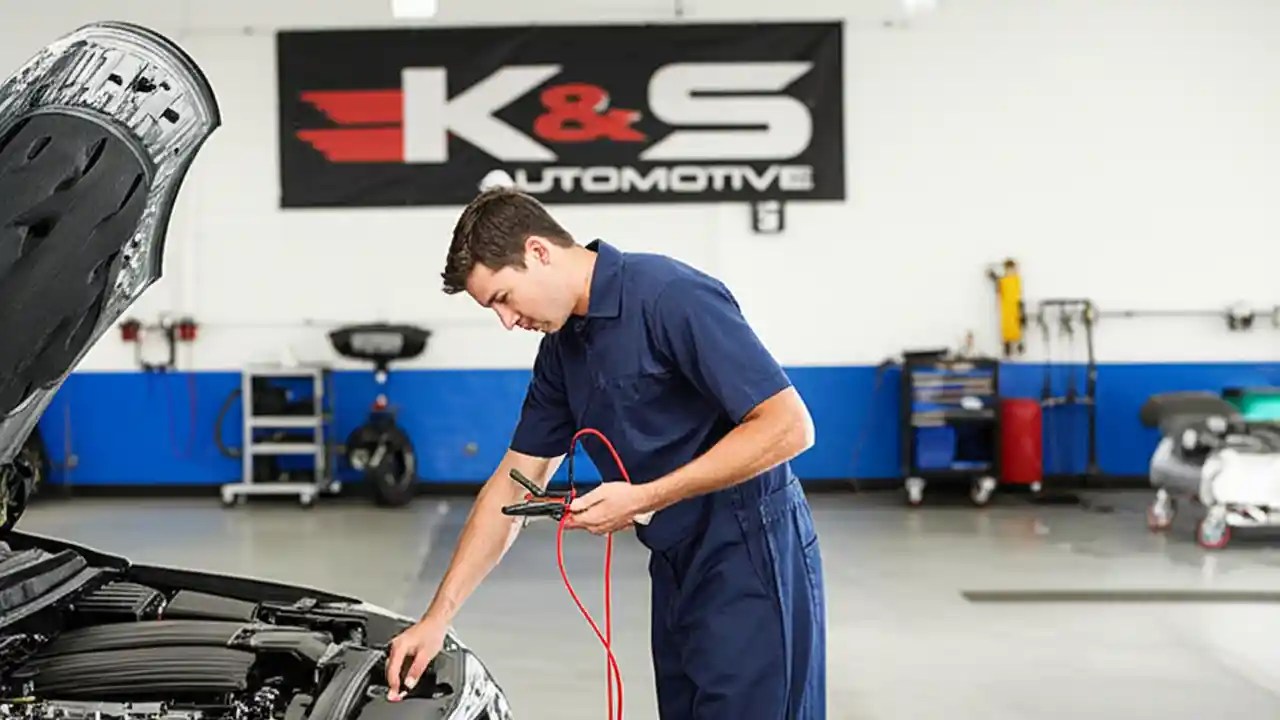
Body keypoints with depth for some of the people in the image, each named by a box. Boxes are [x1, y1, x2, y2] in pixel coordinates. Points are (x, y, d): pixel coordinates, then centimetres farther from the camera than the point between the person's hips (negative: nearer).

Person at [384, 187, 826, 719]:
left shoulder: (672, 296, -18)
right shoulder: (563, 347, 9)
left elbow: (789, 426, -21)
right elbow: (515, 483, 14)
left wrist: (643, 499, -20)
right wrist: (438, 616, 10)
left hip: (751, 561, -9)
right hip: (677, 567, 9)